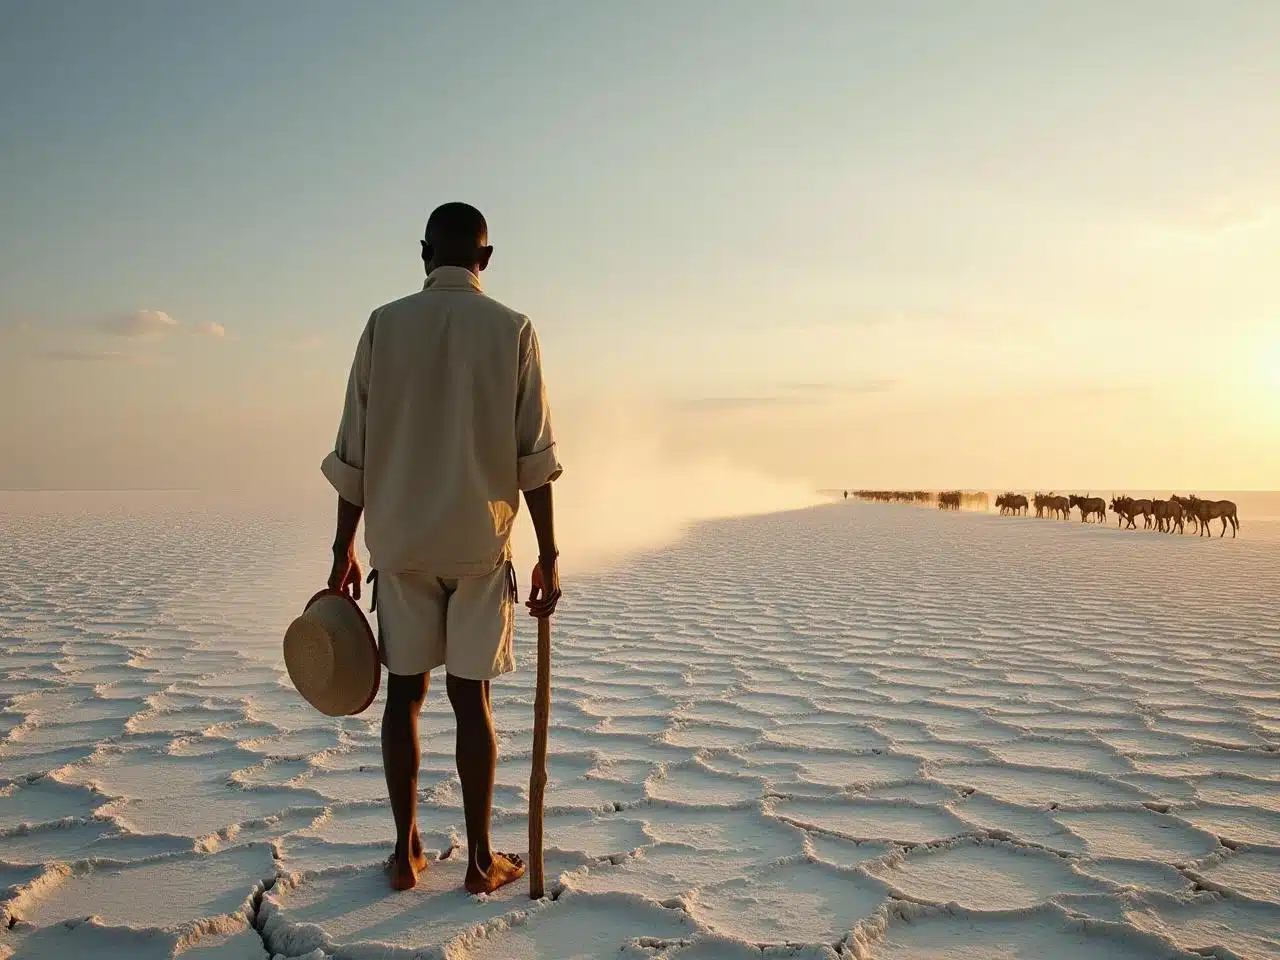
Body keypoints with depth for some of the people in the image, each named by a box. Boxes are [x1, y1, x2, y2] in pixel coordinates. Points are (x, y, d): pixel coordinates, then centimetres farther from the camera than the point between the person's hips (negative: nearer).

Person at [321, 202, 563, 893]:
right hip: (480, 543, -1)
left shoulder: (384, 325, 2)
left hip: (398, 542, 1)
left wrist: (342, 550, 9)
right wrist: (549, 555, -1)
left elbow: (353, 452, 2)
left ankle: (406, 853, 19)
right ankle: (480, 861, 14)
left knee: (405, 691, 12)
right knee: (470, 696, 6)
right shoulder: (511, 329, -1)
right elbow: (533, 455, -6)